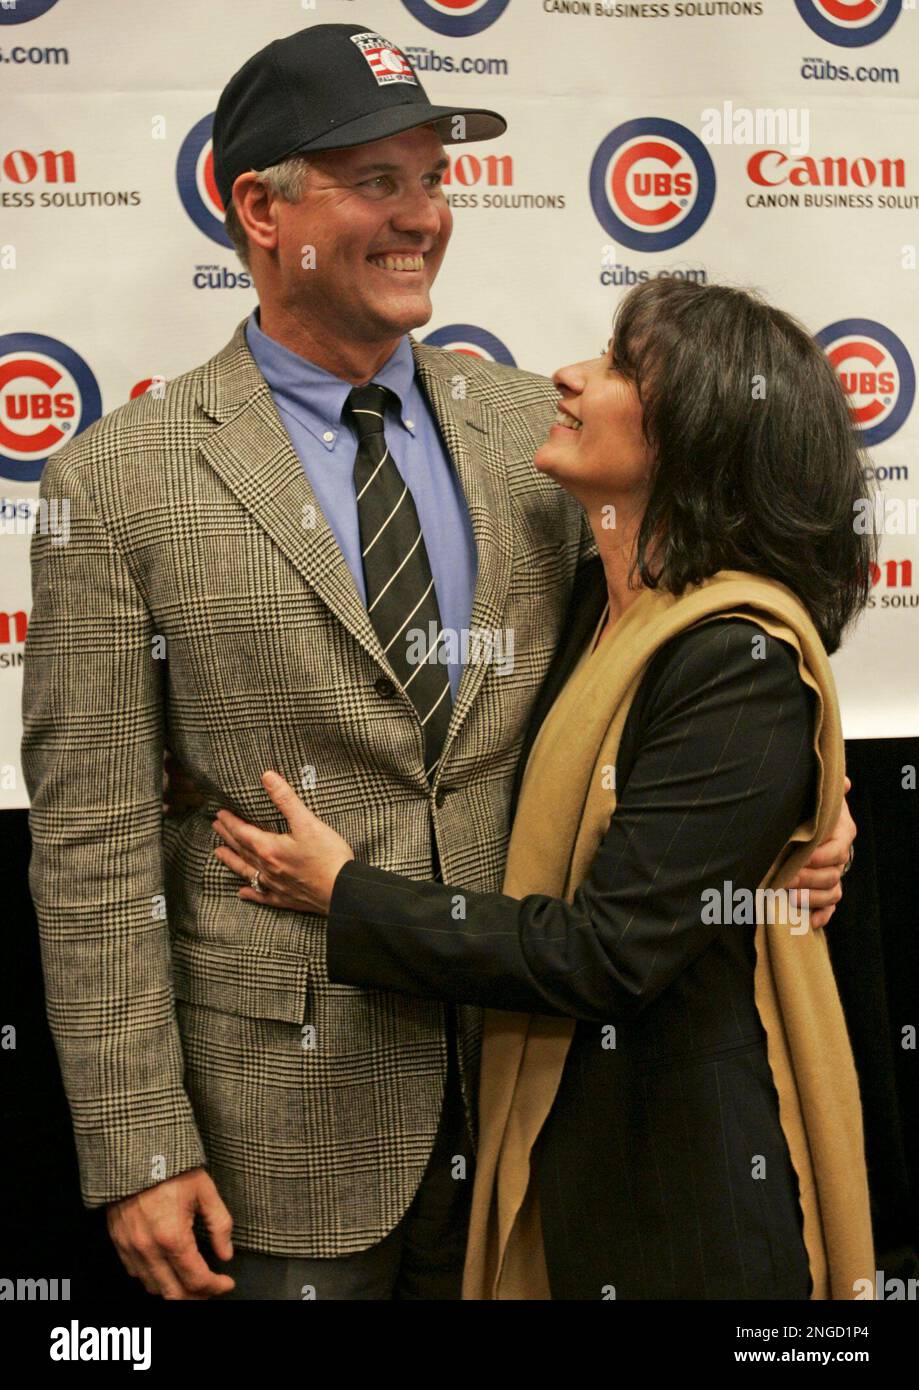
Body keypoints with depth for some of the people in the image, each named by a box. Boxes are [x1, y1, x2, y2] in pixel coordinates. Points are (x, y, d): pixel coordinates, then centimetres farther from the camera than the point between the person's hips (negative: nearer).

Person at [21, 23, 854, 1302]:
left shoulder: (531, 425, 2)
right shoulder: (121, 480, -9)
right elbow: (93, 846, -9)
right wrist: (139, 1153, -10)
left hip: (529, 1062, 4)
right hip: (288, 1097, -3)